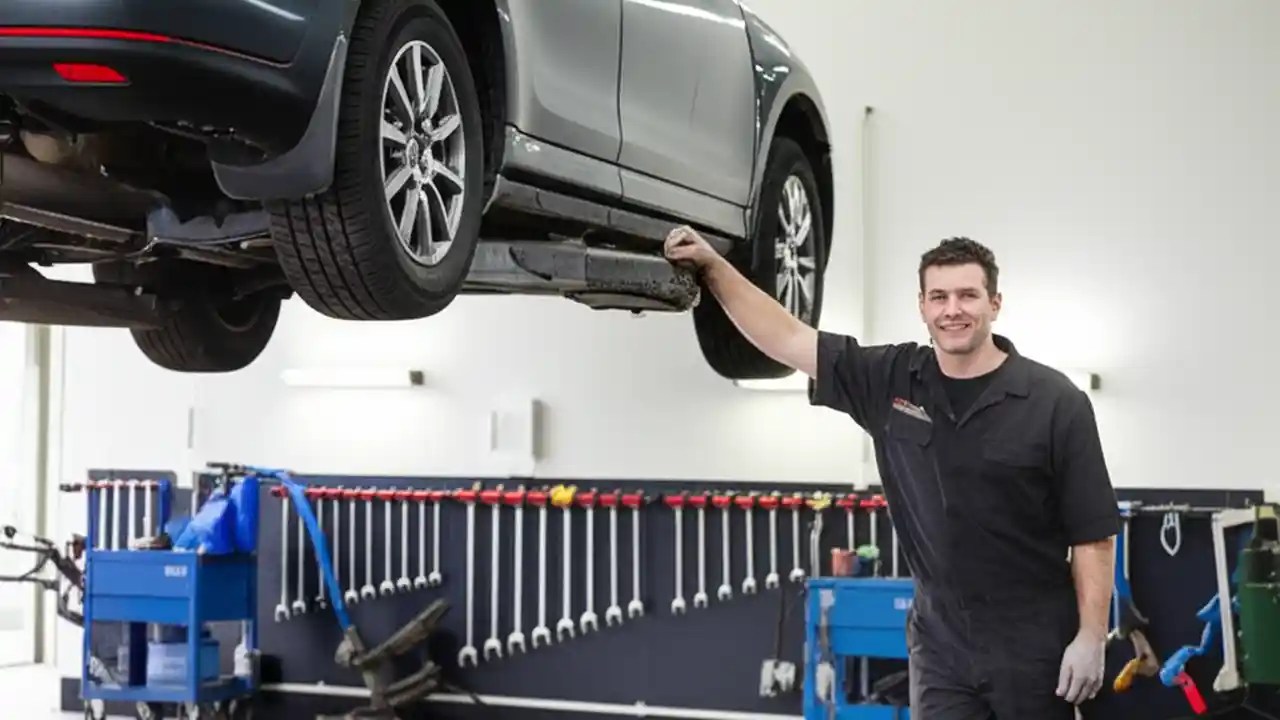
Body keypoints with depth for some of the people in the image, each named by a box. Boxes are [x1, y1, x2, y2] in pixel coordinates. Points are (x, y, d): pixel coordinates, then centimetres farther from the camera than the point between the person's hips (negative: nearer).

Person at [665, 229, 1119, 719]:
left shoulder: (1055, 401, -8)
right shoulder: (891, 382, 1)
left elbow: (1093, 532, -7)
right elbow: (786, 339, 3)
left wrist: (1091, 637, -11)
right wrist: (713, 266, -2)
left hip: (1035, 647, -3)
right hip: (939, 644, 3)